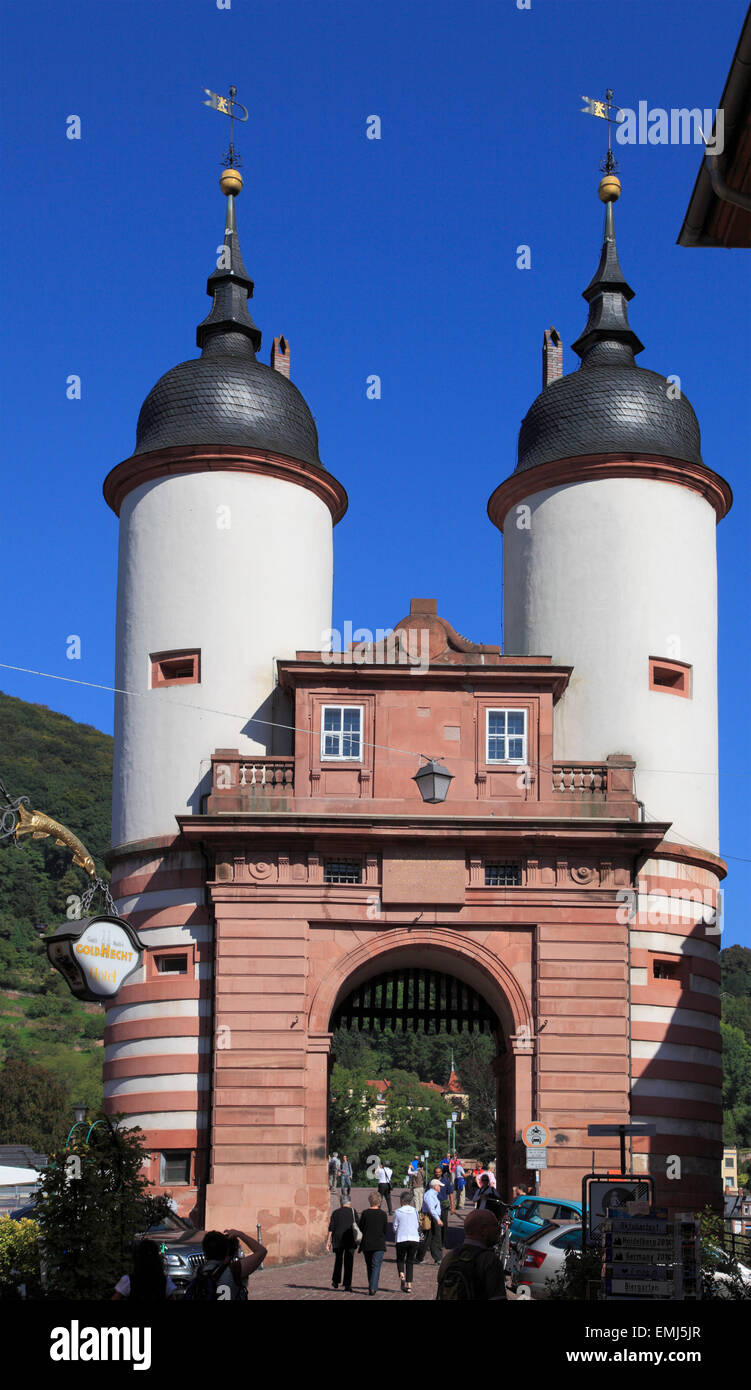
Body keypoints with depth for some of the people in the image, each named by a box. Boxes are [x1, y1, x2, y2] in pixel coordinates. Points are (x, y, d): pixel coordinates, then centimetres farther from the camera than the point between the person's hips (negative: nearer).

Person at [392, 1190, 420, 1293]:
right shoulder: (415, 1211, 4)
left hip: (401, 1239, -2)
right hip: (414, 1239, 2)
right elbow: (417, 1226, 9)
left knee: (400, 1259, 16)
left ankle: (401, 1274, -12)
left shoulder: (398, 1212, -5)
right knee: (410, 1261, 12)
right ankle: (409, 1285, 6)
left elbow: (395, 1227, 0)